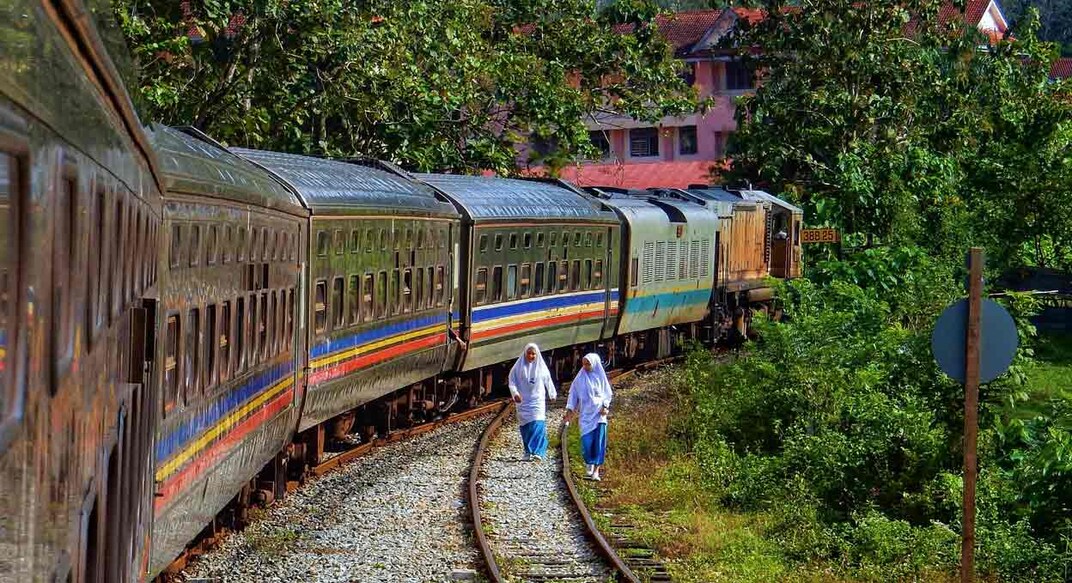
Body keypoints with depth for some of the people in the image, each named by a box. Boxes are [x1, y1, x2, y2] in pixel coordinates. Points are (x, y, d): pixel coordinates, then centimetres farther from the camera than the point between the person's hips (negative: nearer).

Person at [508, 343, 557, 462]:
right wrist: (515, 393, -21)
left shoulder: (541, 367, 4)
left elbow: (548, 382, 17)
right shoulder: (518, 367, 1)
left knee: (537, 425, -15)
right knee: (525, 427, 2)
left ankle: (537, 452, -22)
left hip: (537, 401, -1)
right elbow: (512, 382, -3)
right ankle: (527, 452, 11)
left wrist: (552, 394, 29)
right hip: (523, 402, 1)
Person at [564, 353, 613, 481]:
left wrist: (605, 406, -9)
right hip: (585, 414, 1)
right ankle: (589, 464, 17)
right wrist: (570, 409, -2)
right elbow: (573, 393, 7)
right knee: (586, 440, -6)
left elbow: (608, 394, 7)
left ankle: (596, 469, -5)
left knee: (599, 442, -7)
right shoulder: (580, 378, 4)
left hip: (599, 413, -1)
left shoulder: (601, 377, 2)